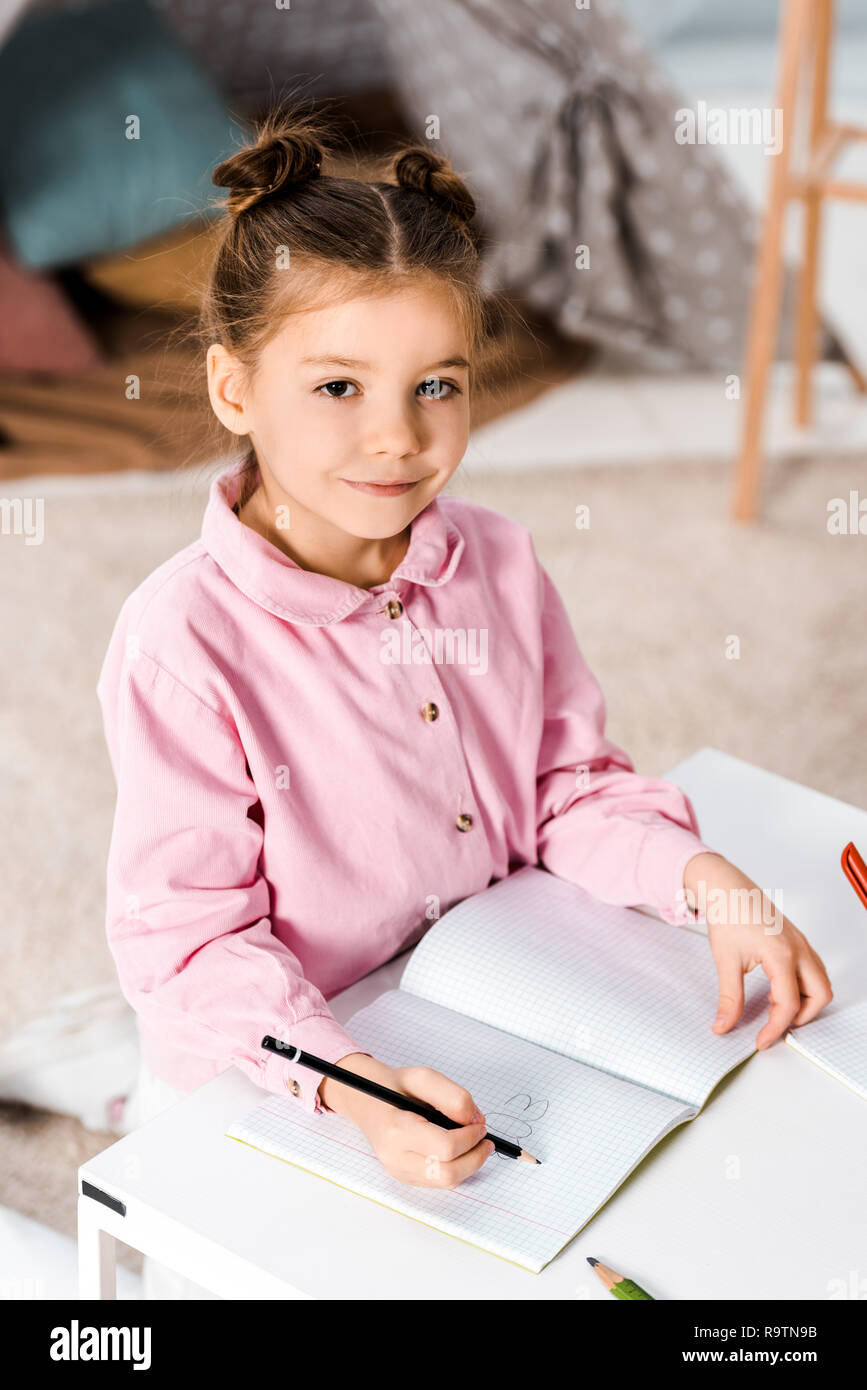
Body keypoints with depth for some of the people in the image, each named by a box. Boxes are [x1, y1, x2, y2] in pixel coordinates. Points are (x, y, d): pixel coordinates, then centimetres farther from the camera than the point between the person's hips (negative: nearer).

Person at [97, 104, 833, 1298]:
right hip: (275, 1096, -4)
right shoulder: (183, 643, -23)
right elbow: (189, 942, -21)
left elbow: (570, 783, 5)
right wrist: (356, 1087, -34)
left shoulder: (497, 563, -5)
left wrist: (708, 882, -12)